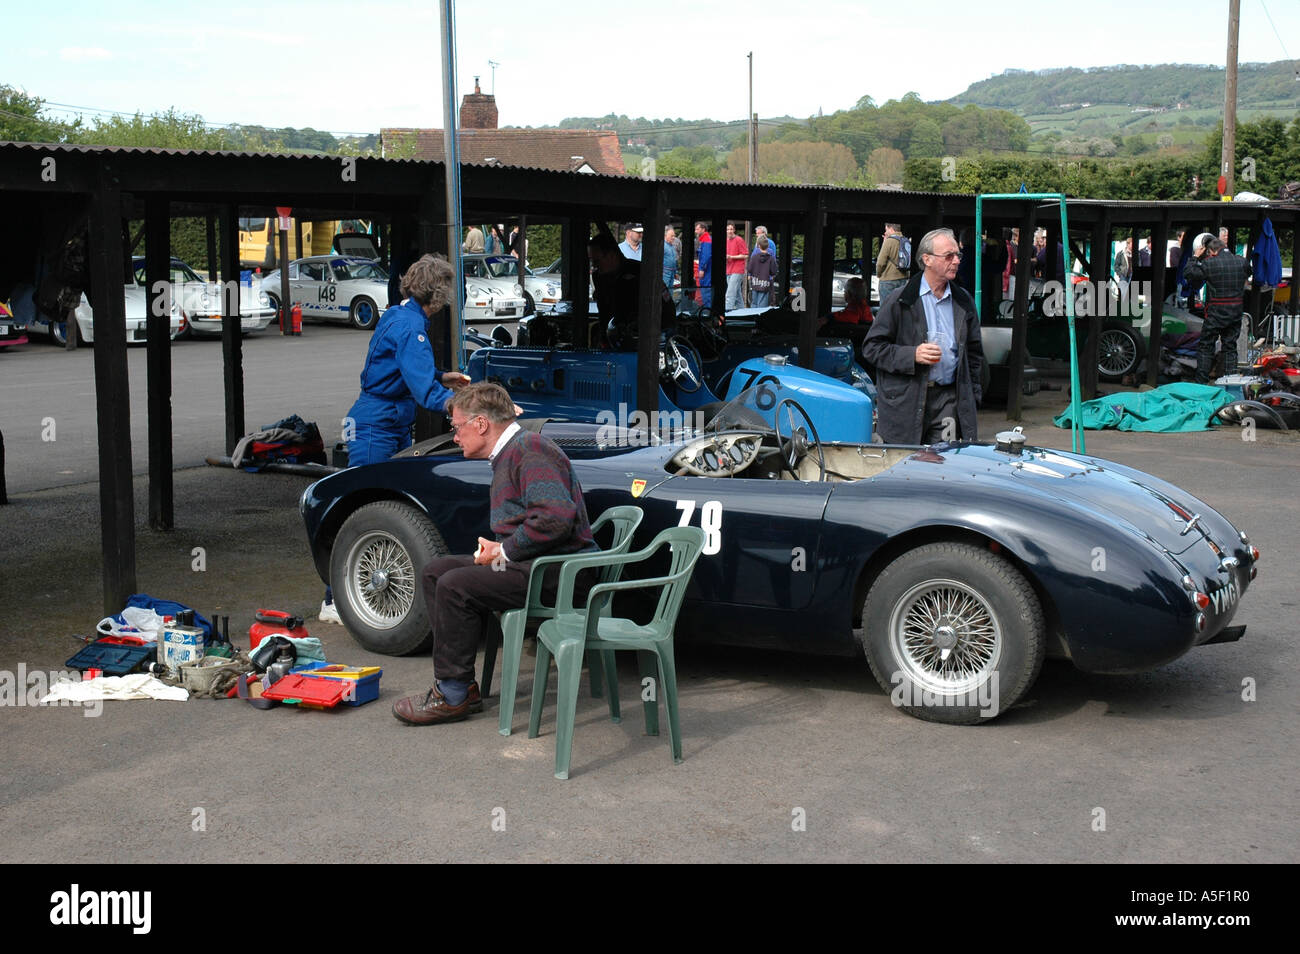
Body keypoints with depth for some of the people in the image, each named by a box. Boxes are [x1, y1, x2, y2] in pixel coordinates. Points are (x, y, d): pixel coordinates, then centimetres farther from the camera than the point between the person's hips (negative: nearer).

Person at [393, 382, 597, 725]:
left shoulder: (530, 450, -14)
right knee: (435, 572, 8)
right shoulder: (507, 455, 20)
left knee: (455, 587, -23)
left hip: (557, 572, -11)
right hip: (529, 564, 11)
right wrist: (494, 548, 5)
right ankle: (461, 683, 4)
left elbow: (556, 516, -28)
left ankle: (452, 696, -12)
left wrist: (504, 552, -17)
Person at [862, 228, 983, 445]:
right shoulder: (899, 301, -1)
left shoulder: (964, 302, 14)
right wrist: (912, 355, -15)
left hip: (948, 400, 3)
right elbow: (871, 347, -2)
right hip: (904, 401, -3)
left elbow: (974, 352, 22)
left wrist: (971, 396, 14)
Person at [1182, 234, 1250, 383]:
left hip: (1216, 312, -4)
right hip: (1236, 311, 5)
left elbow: (1187, 273, -6)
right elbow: (1248, 274, 22)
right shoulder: (1241, 261, 2)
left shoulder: (1209, 264, -14)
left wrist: (1195, 257, 3)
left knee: (1205, 347, 5)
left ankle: (1201, 383, 3)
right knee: (1230, 347, 12)